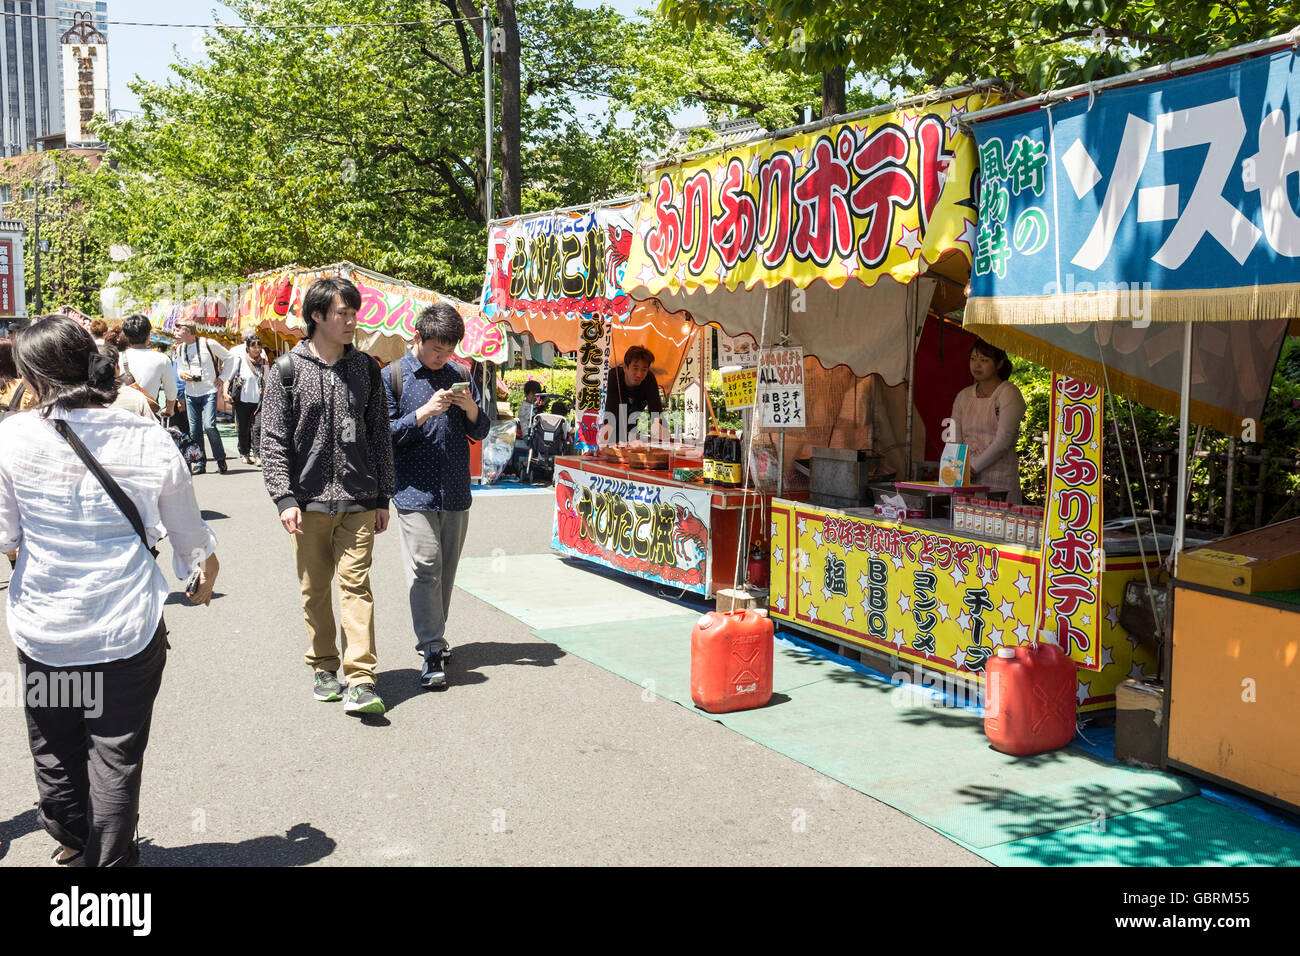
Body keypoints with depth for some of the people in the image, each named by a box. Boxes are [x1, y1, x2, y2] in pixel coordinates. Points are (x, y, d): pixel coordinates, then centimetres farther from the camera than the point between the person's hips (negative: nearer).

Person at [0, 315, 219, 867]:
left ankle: (71, 846, 40)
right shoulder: (148, 440, -8)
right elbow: (189, 533, 4)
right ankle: (109, 857, 19)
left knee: (54, 750, 22)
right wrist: (207, 569, 25)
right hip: (128, 625, -1)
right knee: (117, 752, 10)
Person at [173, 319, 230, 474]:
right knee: (194, 430, 3)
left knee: (209, 426, -17)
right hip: (191, 394, 5)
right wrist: (182, 375, -2)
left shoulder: (208, 344, -7)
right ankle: (200, 464, 12)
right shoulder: (180, 349, 9)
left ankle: (221, 459, 0)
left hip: (209, 392, -5)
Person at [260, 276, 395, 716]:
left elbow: (380, 436, 11)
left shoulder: (366, 368, 7)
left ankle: (360, 680, -6)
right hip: (308, 501, 0)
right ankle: (323, 668, 24)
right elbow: (273, 440, -1)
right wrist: (284, 498, -10)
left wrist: (382, 497, 8)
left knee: (355, 584, -5)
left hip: (358, 501, 1)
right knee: (314, 589, 8)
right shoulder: (287, 370, 0)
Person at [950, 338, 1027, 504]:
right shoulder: (963, 396, 14)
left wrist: (973, 467, -14)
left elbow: (1003, 441, -13)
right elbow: (954, 440, 7)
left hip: (999, 480, -5)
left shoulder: (1009, 394, -3)